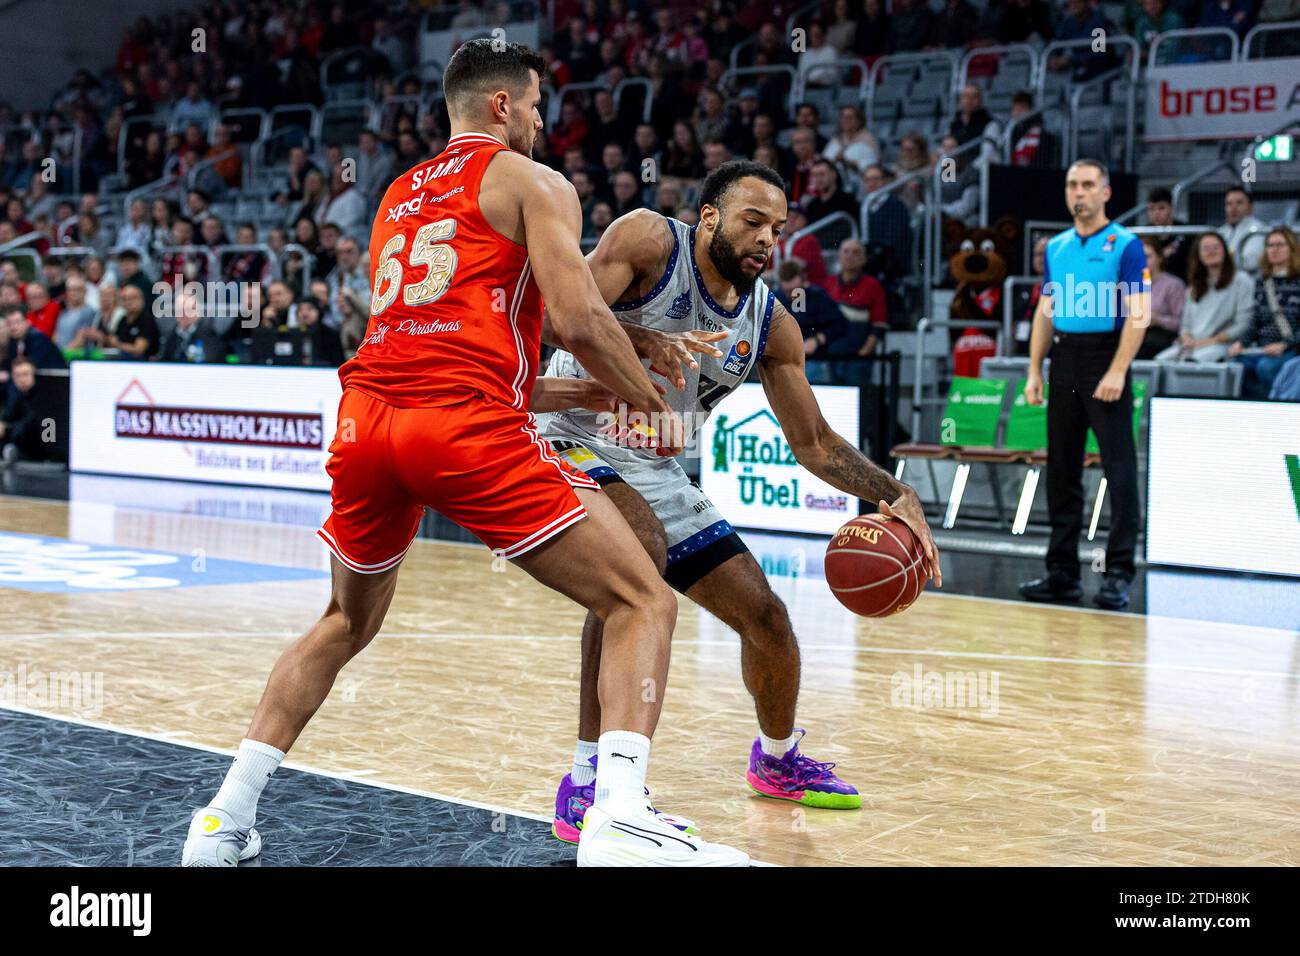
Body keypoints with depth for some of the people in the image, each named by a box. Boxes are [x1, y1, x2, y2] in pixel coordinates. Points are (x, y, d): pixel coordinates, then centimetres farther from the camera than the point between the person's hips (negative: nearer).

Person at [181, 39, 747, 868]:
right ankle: (620, 818, -19)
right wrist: (656, 407, 11)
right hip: (467, 426, -6)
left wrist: (540, 395, 39)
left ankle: (227, 819, 24)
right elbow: (579, 319, -4)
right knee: (645, 605, 1)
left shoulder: (397, 196, 30)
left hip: (367, 417, 7)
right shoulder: (532, 182, 9)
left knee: (346, 624, 29)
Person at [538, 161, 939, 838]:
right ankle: (588, 781, -32)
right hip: (574, 442, -7)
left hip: (655, 471, 7)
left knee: (765, 617, 8)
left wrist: (897, 497, -6)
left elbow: (814, 444, 6)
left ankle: (778, 760, 39)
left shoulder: (771, 326, 2)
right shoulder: (649, 240, -14)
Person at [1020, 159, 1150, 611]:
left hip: (1106, 361, -6)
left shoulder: (1125, 245, -4)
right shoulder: (1056, 247, 14)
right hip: (1064, 361, 6)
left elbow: (1138, 312, -10)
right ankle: (1062, 571, 15)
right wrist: (1034, 371, 9)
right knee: (1062, 468, 8)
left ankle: (1119, 573, -4)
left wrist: (1117, 372, -19)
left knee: (1119, 467, -6)